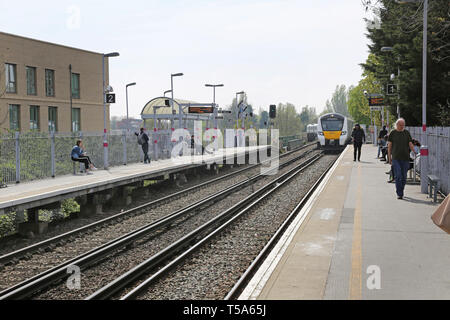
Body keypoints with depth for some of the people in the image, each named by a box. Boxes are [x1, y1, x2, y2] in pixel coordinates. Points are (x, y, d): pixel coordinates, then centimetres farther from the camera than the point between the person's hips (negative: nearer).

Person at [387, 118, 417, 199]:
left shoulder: (407, 133, 9)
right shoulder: (393, 133, 4)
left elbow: (410, 144, 7)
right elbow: (389, 146, 6)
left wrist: (414, 151, -9)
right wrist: (389, 157, 1)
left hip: (405, 158, 2)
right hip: (396, 158, -2)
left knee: (404, 177, 7)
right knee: (398, 176, -11)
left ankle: (401, 191, 23)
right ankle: (399, 194, -9)